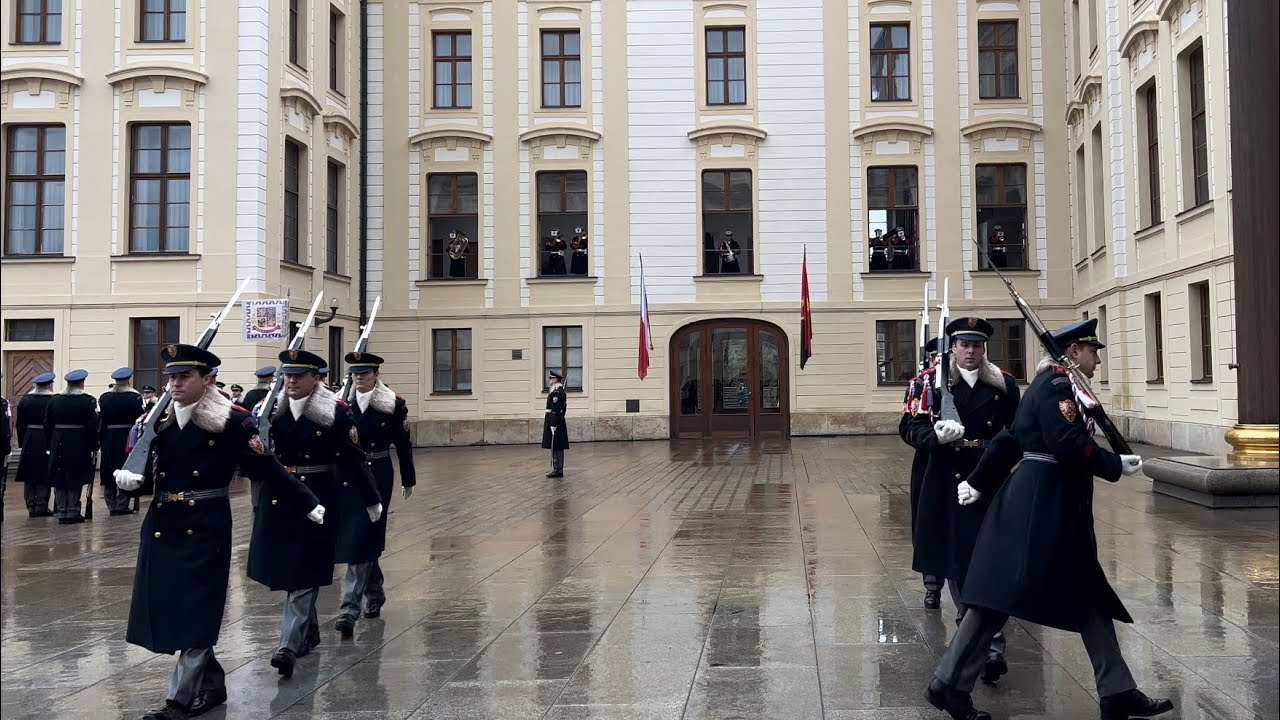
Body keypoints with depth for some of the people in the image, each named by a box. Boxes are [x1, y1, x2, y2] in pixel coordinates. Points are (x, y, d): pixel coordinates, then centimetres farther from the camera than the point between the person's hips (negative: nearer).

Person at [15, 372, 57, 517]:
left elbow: (19, 424, 6)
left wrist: (21, 442, 12)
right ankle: (41, 506, 4)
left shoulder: (25, 400, 3)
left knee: (30, 475, 11)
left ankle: (31, 507, 14)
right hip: (47, 442, -4)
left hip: (29, 441, 4)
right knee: (44, 474, 3)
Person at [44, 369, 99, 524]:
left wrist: (49, 446, 14)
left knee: (59, 480, 9)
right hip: (79, 445, -4)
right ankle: (72, 513, 4)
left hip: (58, 445, 4)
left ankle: (61, 513, 13)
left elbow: (47, 425, 7)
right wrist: (94, 447, -3)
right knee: (75, 480, 2)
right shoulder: (88, 401, -7)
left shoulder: (54, 400, 5)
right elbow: (92, 426, -9)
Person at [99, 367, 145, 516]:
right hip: (128, 438, -4)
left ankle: (111, 505, 14)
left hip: (108, 438, 4)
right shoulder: (135, 397, -7)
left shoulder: (104, 397, 5)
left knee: (109, 472, 11)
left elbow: (99, 420, 3)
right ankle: (122, 505, 0)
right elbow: (140, 420, -10)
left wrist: (100, 439, 7)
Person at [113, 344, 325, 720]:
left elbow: (269, 469, -7)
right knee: (167, 610, 10)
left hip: (205, 529, -6)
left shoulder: (231, 421, -9)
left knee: (195, 613, -2)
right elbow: (149, 477, 11)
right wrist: (131, 480, -12)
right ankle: (213, 683, 26)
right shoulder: (158, 422, 7)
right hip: (161, 527, 6)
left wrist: (309, 505, -8)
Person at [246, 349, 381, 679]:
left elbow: (354, 459, -4)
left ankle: (289, 646, -4)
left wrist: (372, 501, 1)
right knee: (284, 567, 14)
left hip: (317, 499, -4)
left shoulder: (336, 413, -7)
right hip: (277, 499, 5)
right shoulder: (271, 410, 3)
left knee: (304, 573, -4)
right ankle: (309, 631, 32)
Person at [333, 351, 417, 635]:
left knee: (360, 540, -9)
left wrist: (408, 480, 8)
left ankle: (350, 610, -9)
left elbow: (403, 444, 3)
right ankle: (374, 595, 35)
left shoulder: (393, 404, -3)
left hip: (376, 476, -4)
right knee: (361, 539, 14)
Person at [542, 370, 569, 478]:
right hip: (559, 423, 10)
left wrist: (553, 425, -22)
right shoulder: (560, 391, 15)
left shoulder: (556, 392, -16)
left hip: (554, 422, -10)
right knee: (557, 448, 12)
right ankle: (558, 469, 15)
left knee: (556, 448, -6)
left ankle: (558, 470, -3)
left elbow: (555, 410, -21)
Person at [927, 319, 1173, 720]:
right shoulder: (1057, 384, -12)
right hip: (1040, 505, -11)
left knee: (1091, 598, 12)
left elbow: (1011, 439, 21)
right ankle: (949, 685, 0)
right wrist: (1116, 465, -11)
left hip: (1057, 508, 11)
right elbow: (1067, 445, -24)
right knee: (1002, 594, -7)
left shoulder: (1054, 384, 19)